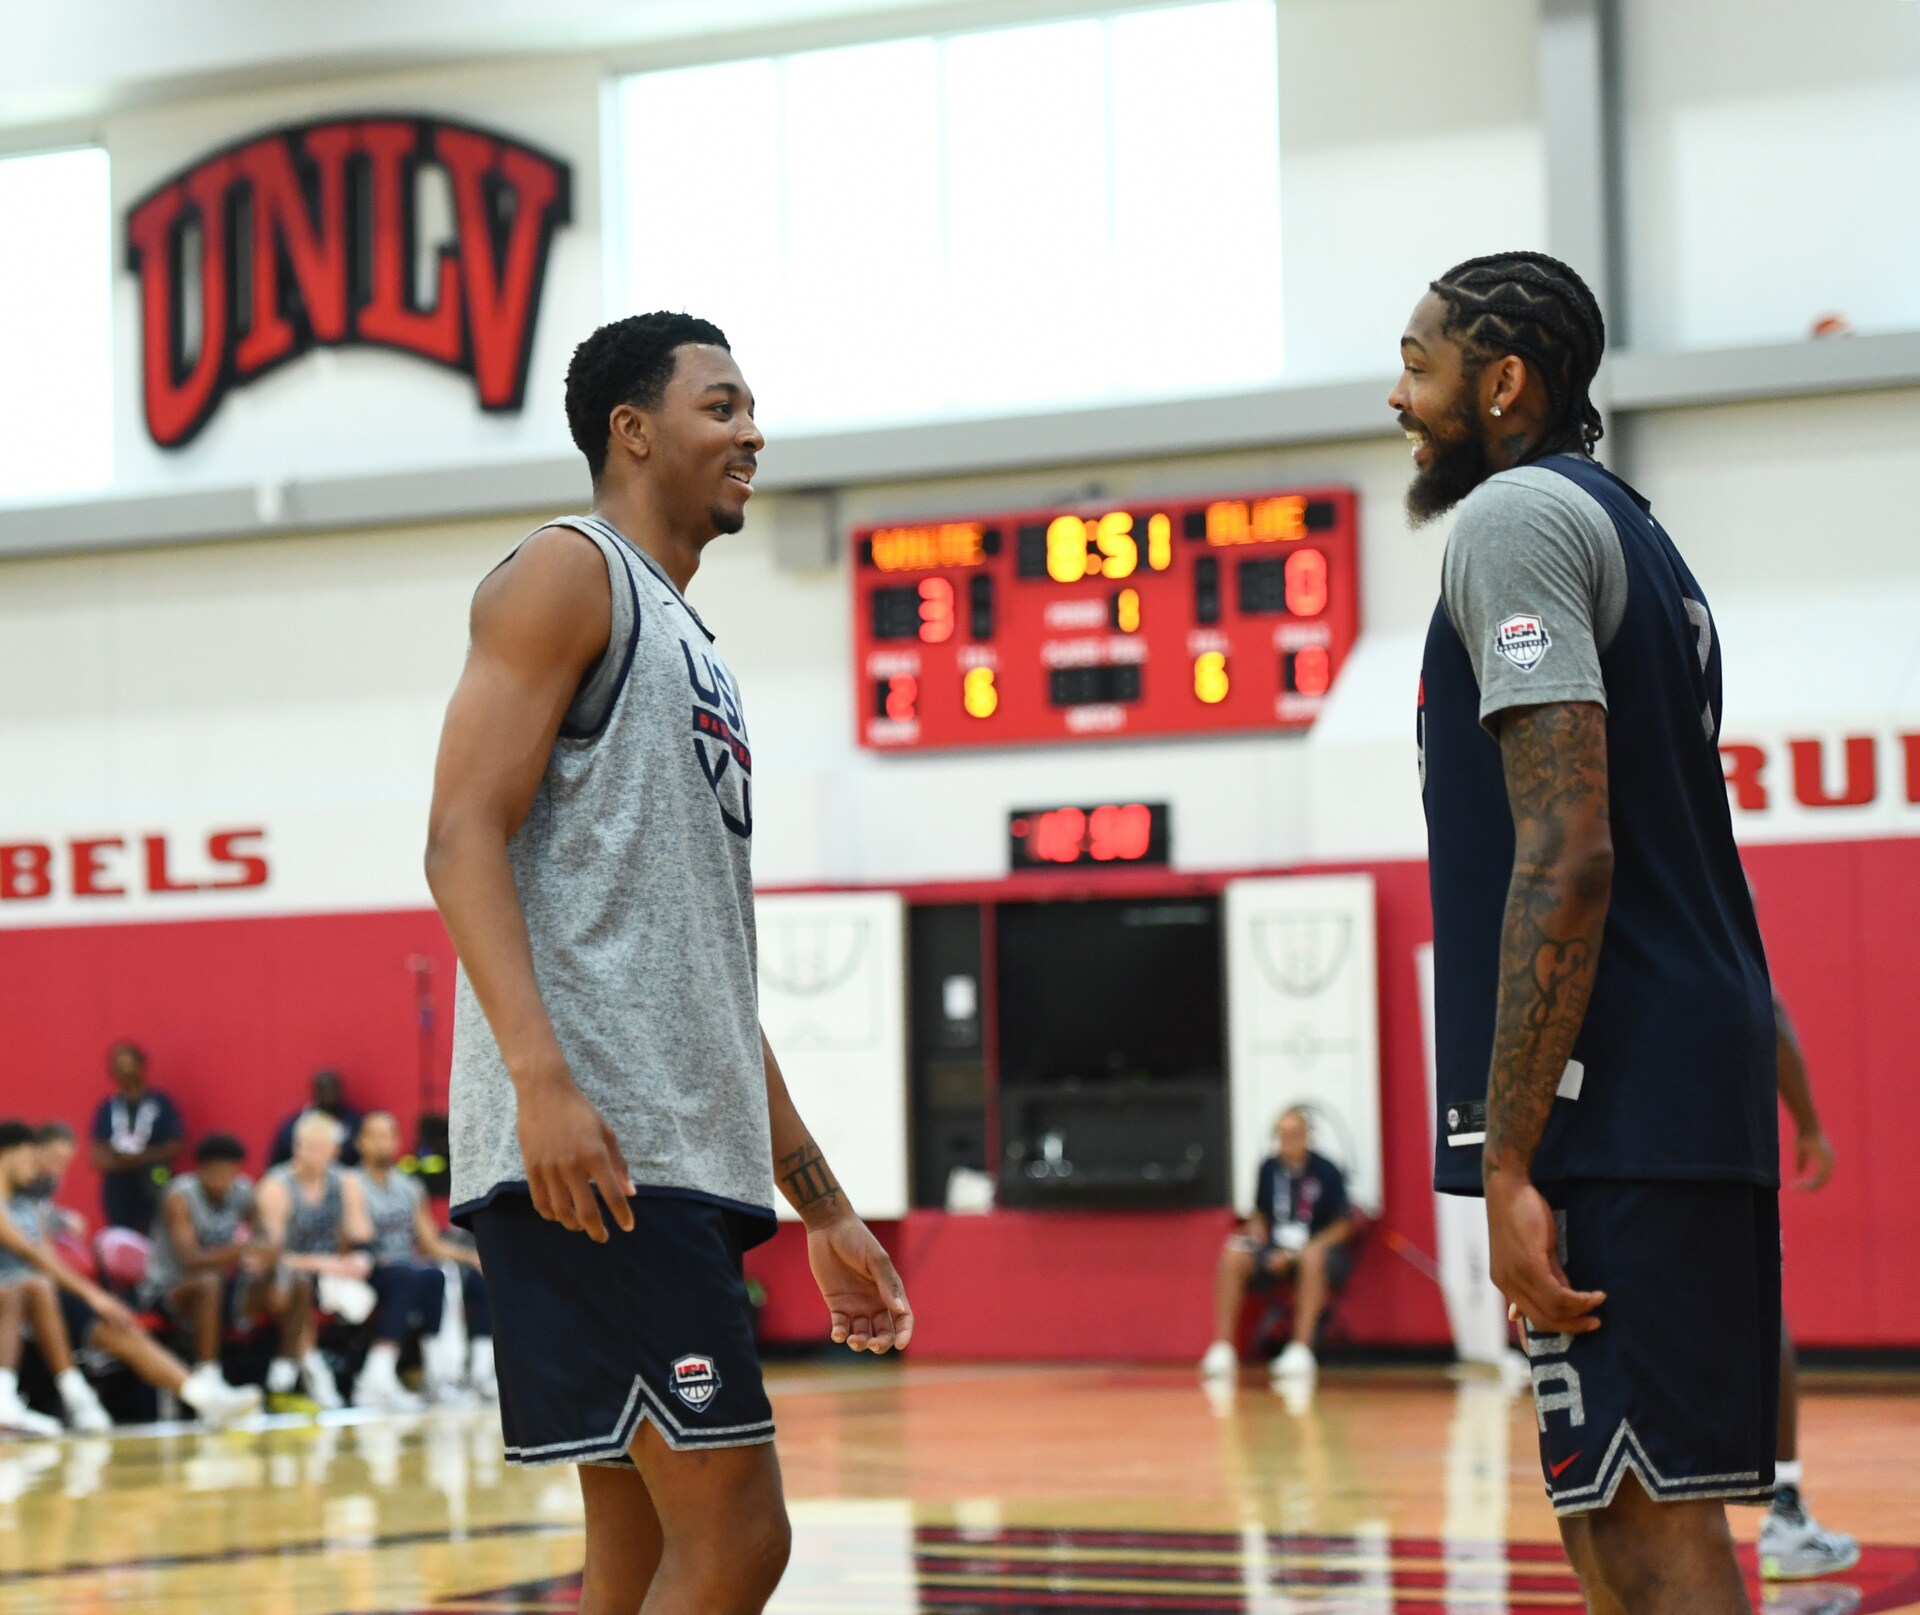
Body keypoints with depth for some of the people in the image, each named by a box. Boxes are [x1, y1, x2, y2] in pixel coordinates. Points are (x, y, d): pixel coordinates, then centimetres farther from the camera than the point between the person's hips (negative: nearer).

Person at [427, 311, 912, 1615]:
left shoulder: (693, 651, 27)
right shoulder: (569, 576, 0)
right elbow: (464, 839, -13)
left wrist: (824, 1209, 25)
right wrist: (541, 1078, -27)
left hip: (688, 1159, 9)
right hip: (594, 1148, -9)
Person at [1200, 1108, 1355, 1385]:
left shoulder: (1326, 1172, -9)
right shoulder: (1269, 1168, 3)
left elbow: (1342, 1226, -8)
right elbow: (1259, 1215, 17)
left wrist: (1305, 1249, -19)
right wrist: (1257, 1234, -6)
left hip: (1321, 1248, -4)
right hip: (1276, 1248, 4)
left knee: (1312, 1259, -39)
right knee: (1233, 1256, -23)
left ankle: (1301, 1349, -38)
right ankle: (1222, 1349, -23)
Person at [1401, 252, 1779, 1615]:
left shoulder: (1518, 517, -8)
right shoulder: (1636, 536, 23)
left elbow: (1567, 856, -19)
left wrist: (1512, 1160, -21)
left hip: (1616, 1107, -10)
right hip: (1689, 1093, 10)